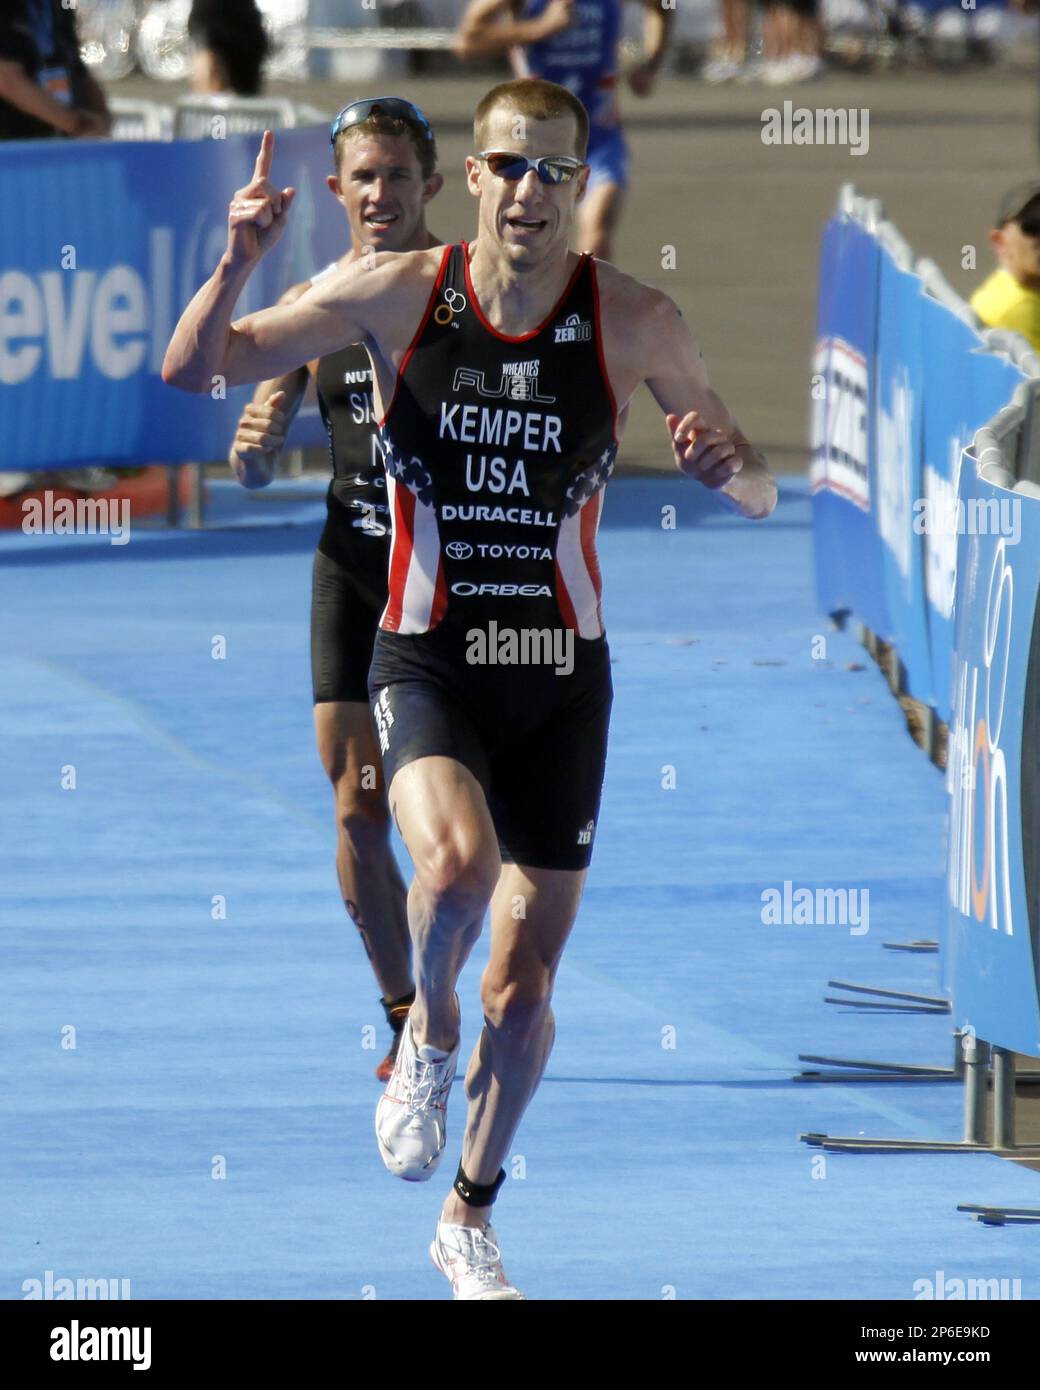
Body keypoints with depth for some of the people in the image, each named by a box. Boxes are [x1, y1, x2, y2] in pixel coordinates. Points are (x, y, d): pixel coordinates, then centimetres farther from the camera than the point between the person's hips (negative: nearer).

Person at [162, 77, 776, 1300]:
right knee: (458, 857, -32)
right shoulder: (399, 294, -8)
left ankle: (470, 1218, 29)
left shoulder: (632, 322, -6)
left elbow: (757, 493, 0)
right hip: (425, 659, -2)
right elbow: (195, 368, -6)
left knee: (524, 987, 6)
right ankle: (427, 1029, 0)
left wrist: (728, 467, -24)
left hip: (560, 671, 2)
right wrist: (238, 262, -26)